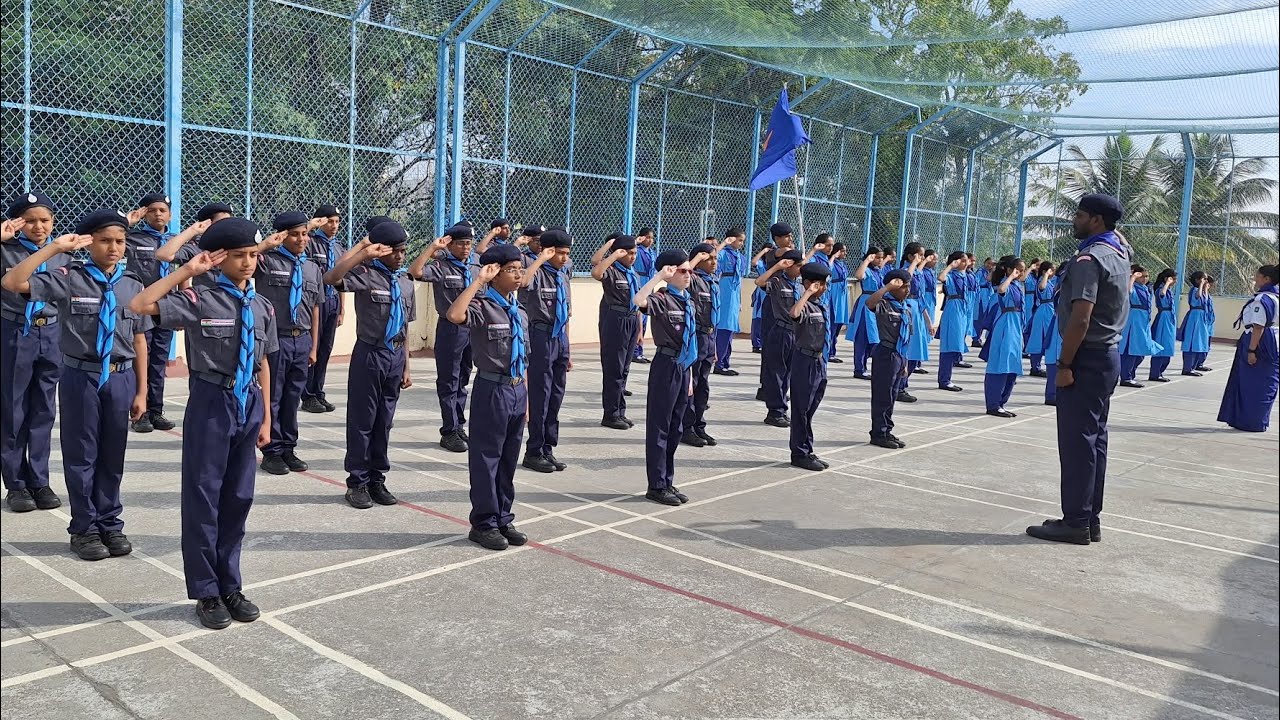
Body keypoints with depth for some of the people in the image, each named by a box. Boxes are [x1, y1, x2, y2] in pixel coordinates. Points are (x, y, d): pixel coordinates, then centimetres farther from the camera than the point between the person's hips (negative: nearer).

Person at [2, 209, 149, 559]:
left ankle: (110, 524, 27)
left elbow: (139, 340, 5)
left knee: (113, 456, 12)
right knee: (81, 455, 7)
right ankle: (84, 528, 21)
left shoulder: (132, 286, 3)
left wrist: (141, 391, 4)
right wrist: (54, 248, -19)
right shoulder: (68, 278, -5)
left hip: (121, 378, 2)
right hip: (81, 377, -2)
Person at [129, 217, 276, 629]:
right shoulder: (200, 299, -8)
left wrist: (265, 417, 11)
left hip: (248, 406, 5)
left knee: (239, 497, 12)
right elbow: (139, 305, -21)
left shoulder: (263, 308, 7)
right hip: (211, 405, -5)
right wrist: (188, 271, -17)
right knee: (203, 496, 4)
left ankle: (230, 586, 26)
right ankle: (206, 591, 18)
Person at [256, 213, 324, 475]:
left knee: (293, 397, 11)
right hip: (274, 338, -4)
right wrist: (270, 243, -22)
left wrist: (313, 347, 11)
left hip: (302, 340, 4)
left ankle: (288, 449, 22)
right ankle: (272, 451, 14)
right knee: (272, 397, 4)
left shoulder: (313, 269, 11)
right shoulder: (267, 261, -2)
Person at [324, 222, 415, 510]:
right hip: (369, 354, -5)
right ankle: (357, 483, 13)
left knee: (384, 421, 12)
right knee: (362, 421, 2)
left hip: (395, 356, 5)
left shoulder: (406, 282, 11)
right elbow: (331, 278, -29)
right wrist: (364, 252, -25)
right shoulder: (366, 274, -8)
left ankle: (377, 480, 23)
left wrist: (406, 366, 13)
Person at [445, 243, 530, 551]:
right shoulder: (483, 306, -11)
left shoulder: (519, 312, 12)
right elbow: (454, 315, -34)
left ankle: (503, 519, 27)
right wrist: (478, 281, -25)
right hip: (492, 389, -7)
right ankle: (484, 523, 14)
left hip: (518, 390, 7)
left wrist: (525, 394, 15)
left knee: (509, 458, 15)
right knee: (486, 457, 2)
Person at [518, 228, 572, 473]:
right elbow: (522, 281, -36)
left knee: (556, 397, 11)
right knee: (540, 396, -2)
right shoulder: (538, 274, -9)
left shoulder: (563, 276, 15)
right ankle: (534, 452, 9)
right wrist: (541, 259, -26)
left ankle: (548, 450, 21)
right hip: (541, 337, -8)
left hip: (560, 338, 8)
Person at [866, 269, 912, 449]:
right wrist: (888, 286, -30)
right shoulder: (884, 304, -11)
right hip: (886, 354, -8)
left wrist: (905, 362, 17)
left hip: (899, 355, 8)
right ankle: (878, 434, 7)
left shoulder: (907, 309, 12)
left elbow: (906, 338, 17)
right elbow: (869, 303, -36)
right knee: (882, 396, -1)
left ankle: (887, 432, 22)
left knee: (892, 397, 14)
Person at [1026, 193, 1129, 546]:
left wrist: (1065, 364, -20)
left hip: (1088, 358, -10)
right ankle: (1090, 519, 18)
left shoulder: (1089, 258, -17)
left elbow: (1080, 319, -24)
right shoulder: (1119, 252, 11)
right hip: (1108, 355, 10)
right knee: (1094, 438, 12)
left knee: (1077, 441, -5)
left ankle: (1076, 523, 0)